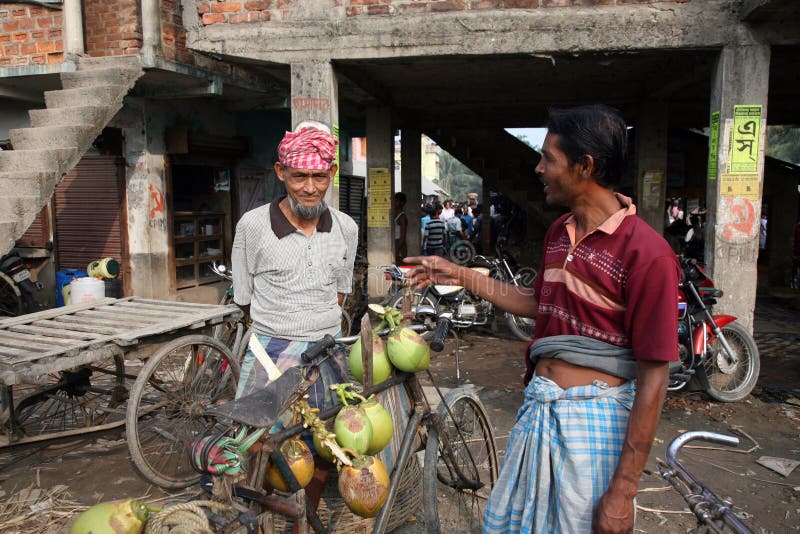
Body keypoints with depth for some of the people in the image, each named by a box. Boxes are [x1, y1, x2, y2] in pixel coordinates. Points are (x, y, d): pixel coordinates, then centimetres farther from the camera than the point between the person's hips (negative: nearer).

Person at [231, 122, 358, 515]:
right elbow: (244, 299, 0)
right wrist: (280, 329, 5)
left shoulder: (346, 228, 1)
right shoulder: (253, 225, -9)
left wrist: (319, 330, 7)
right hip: (272, 354, -3)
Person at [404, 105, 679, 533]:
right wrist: (461, 276, 16)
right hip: (539, 405, 8)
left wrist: (622, 493, -16)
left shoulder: (647, 254, -19)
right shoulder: (559, 232, 6)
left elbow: (653, 378, -18)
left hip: (593, 418, -7)